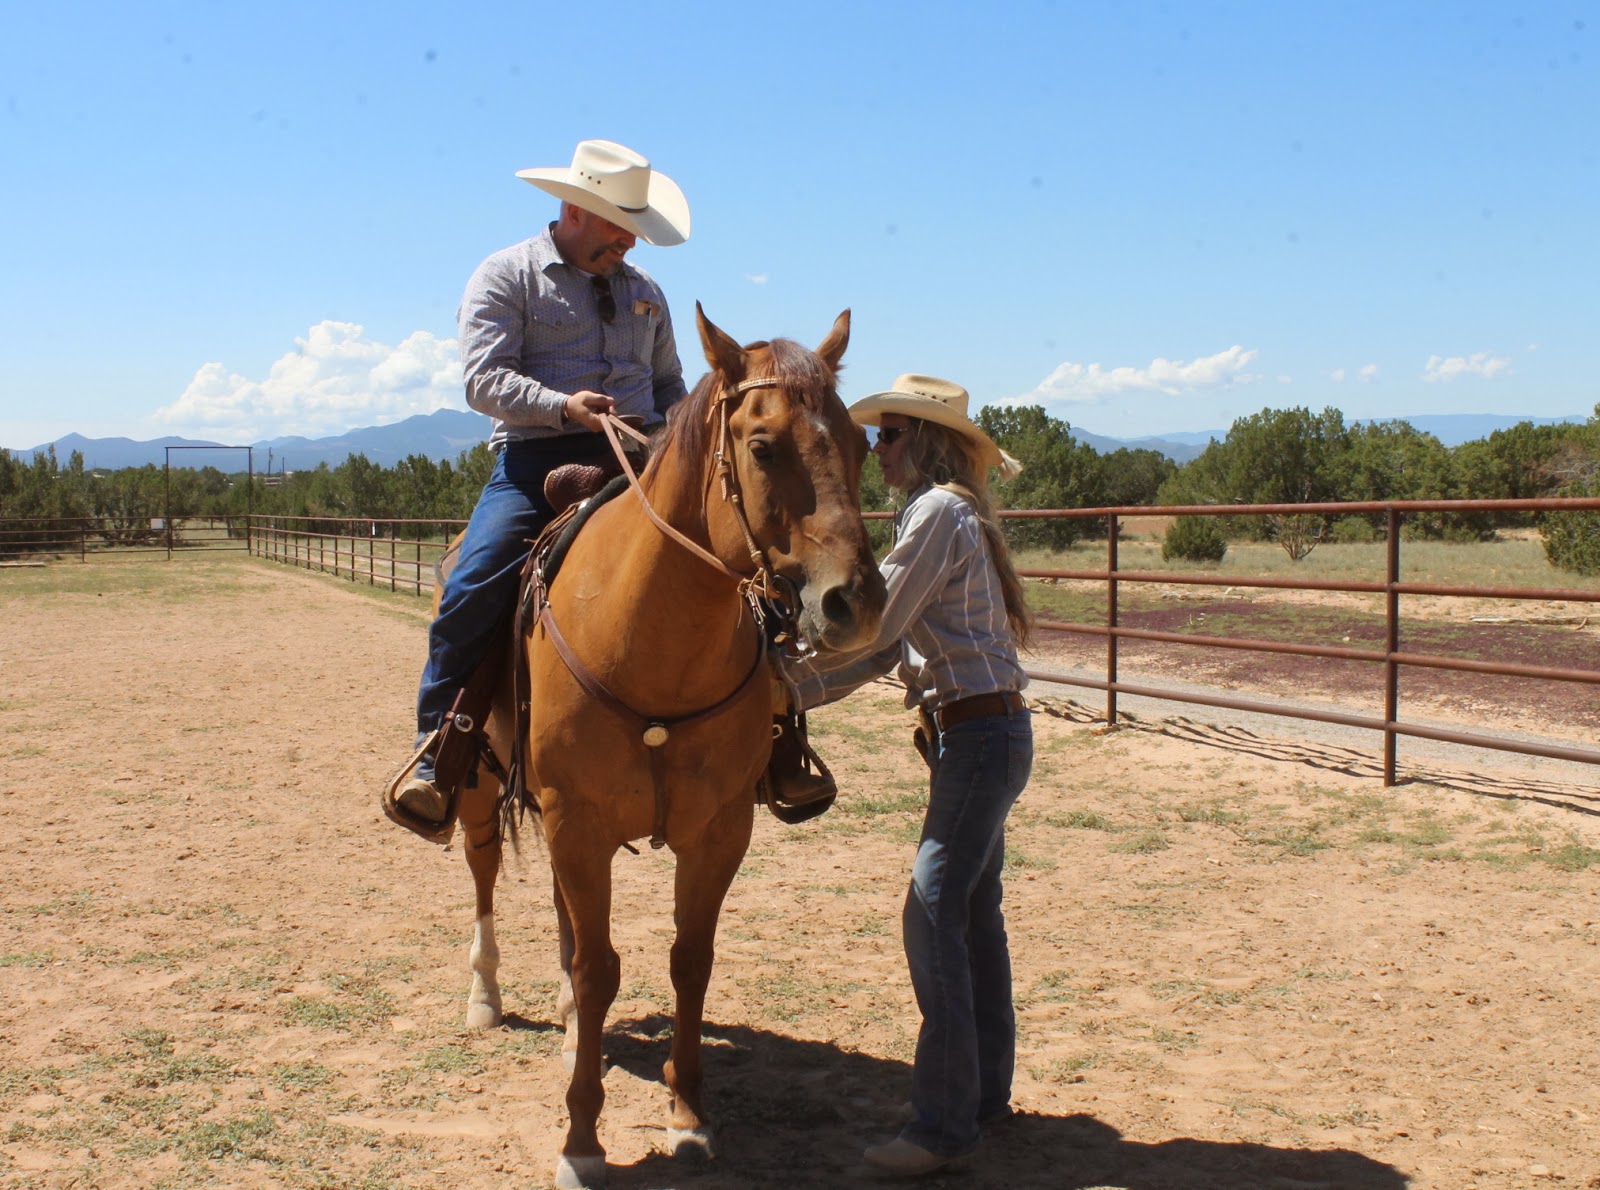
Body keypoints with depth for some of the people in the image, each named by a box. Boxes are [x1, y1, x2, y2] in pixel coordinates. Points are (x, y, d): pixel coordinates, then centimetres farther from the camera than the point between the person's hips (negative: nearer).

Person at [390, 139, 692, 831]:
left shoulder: (644, 290, 24)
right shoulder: (506, 276, 6)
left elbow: (668, 385, 30)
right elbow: (483, 379, -6)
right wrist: (563, 405, -23)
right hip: (538, 461, -4)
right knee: (473, 589, -24)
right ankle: (433, 759, -11)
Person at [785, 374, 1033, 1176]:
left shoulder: (939, 512, -14)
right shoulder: (950, 513, 17)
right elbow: (885, 648, 16)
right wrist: (788, 691, 10)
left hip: (979, 734, -10)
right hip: (984, 730, 10)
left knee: (933, 915, -10)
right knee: (972, 909, 15)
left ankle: (943, 1123, -5)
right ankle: (985, 1091, 27)